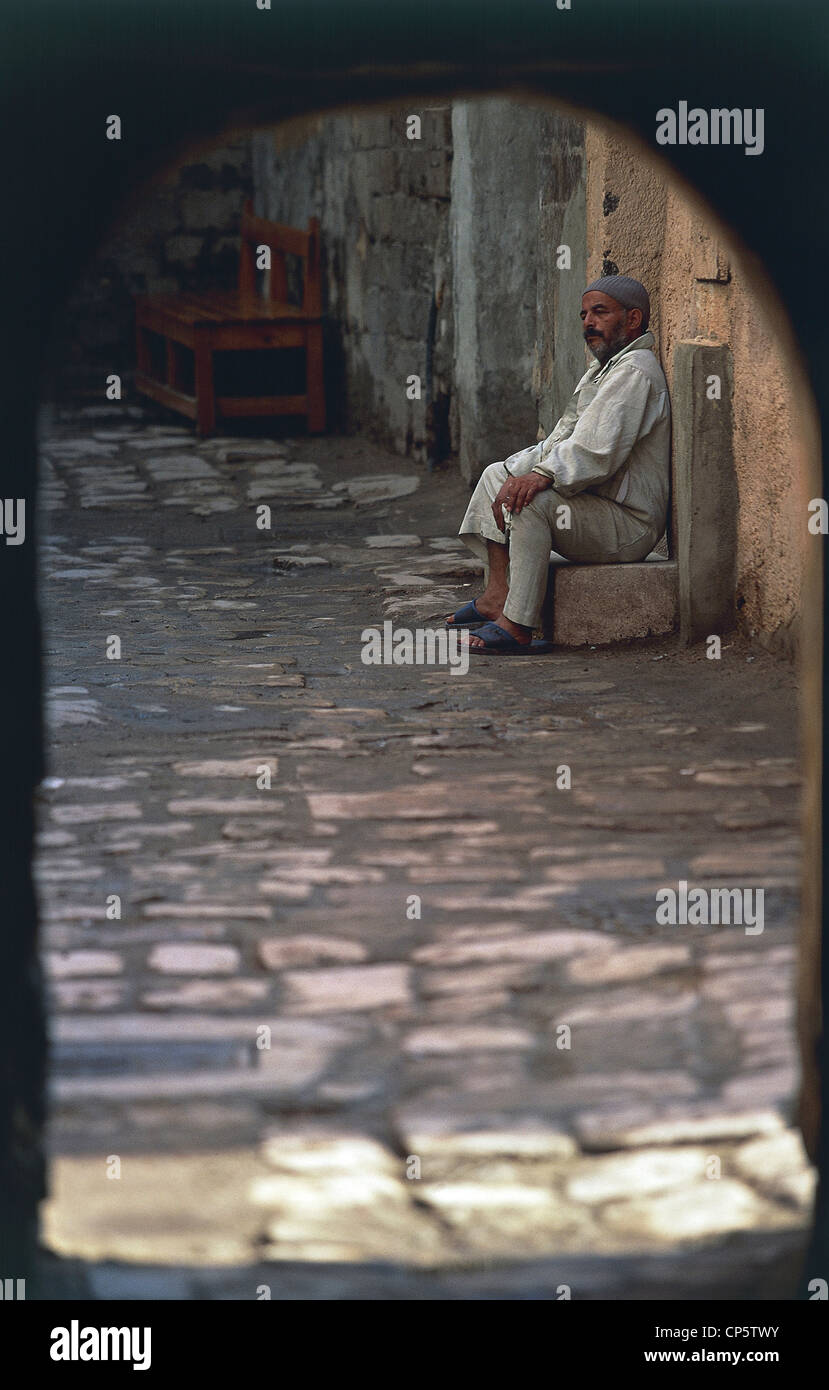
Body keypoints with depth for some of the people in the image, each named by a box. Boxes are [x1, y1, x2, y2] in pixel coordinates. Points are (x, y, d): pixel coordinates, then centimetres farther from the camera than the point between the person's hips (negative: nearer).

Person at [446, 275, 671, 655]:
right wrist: (518, 471, 4)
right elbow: (562, 443, 18)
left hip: (628, 526, -11)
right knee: (497, 475, 15)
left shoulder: (634, 372, -15)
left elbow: (596, 453, -27)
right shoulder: (601, 370, 20)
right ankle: (497, 593, 2)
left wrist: (542, 476, -30)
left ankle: (517, 625, -30)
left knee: (531, 502, -32)